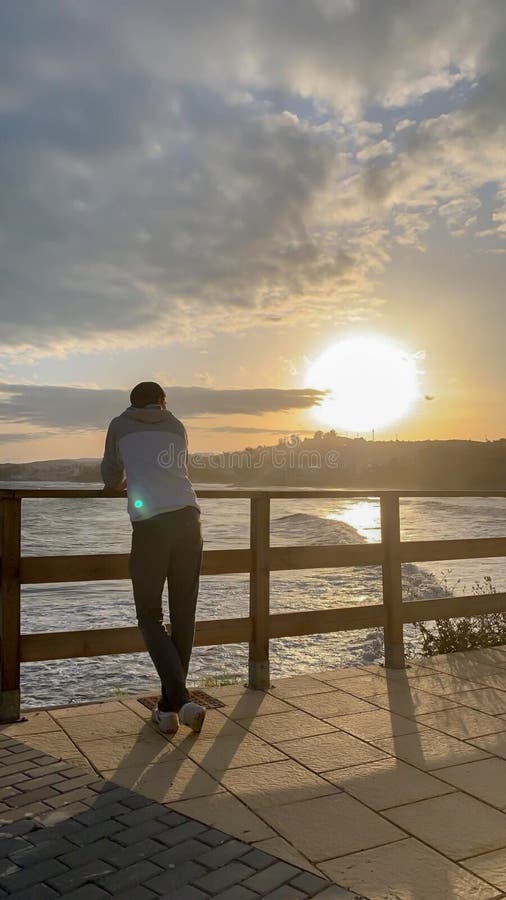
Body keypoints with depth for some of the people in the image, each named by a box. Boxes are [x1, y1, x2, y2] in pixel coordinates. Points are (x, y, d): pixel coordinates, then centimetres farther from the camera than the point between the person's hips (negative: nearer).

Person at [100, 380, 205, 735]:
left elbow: (110, 476, 30)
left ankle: (180, 701, -6)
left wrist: (120, 484, 55)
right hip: (188, 518, 3)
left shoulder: (120, 426, 18)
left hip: (149, 524, -3)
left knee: (150, 616, 7)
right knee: (184, 615, 11)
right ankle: (170, 704, 19)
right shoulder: (177, 427, 24)